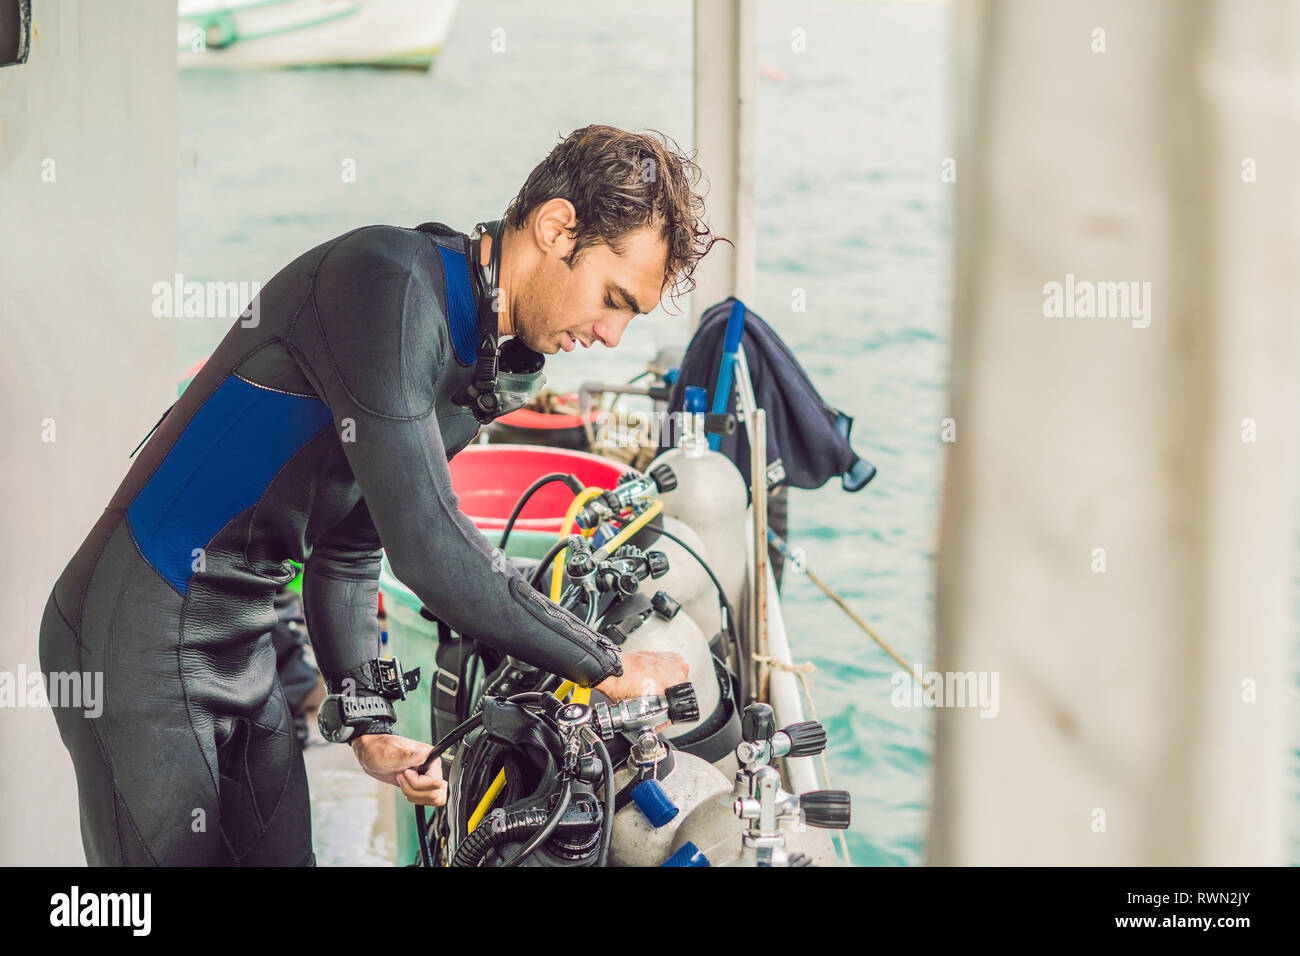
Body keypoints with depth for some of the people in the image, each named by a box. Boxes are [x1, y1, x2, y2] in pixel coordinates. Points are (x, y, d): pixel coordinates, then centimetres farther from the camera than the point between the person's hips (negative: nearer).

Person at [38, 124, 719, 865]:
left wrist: (369, 723, 7)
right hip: (143, 638, -9)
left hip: (243, 653, 9)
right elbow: (430, 549, -28)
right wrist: (606, 666, -19)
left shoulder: (479, 367, 8)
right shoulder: (389, 282, -22)